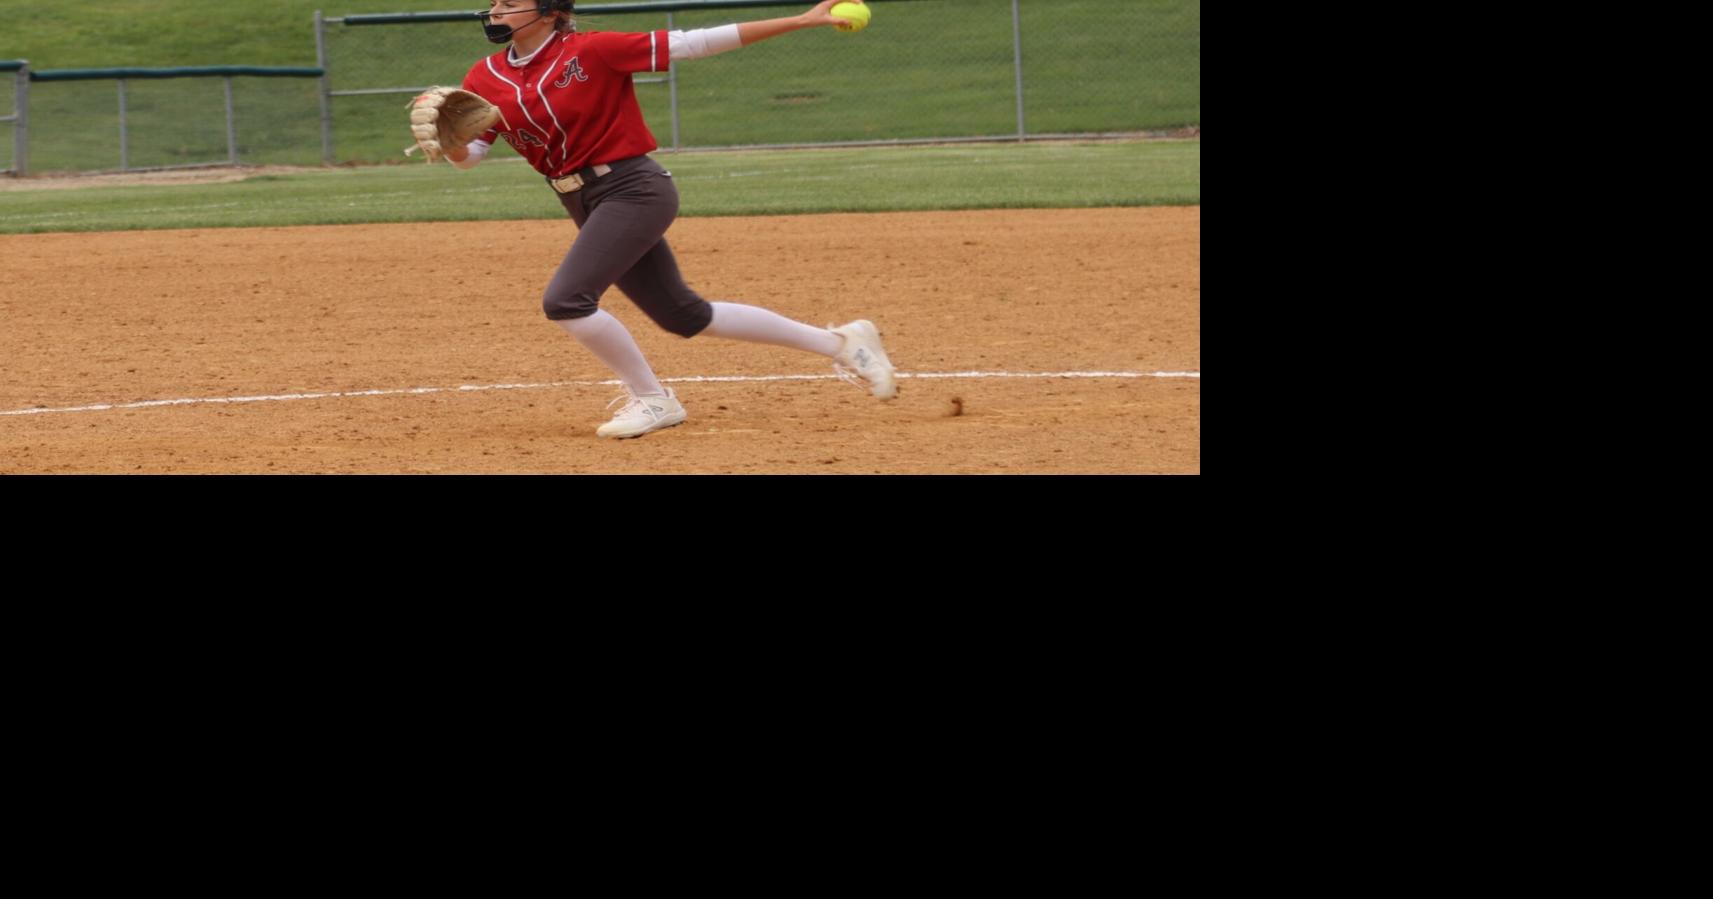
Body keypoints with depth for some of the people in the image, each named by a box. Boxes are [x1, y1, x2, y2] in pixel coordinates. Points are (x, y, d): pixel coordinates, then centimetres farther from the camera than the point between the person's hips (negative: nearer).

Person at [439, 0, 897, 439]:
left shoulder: (590, 51, -15)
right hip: (585, 205, 7)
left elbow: (693, 44, -15)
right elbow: (466, 153, 1)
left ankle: (652, 400, -1)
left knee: (566, 299, -22)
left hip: (633, 191, -7)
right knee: (684, 316, 14)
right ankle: (838, 343, 28)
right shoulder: (486, 79, 2)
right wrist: (445, 139, -25)